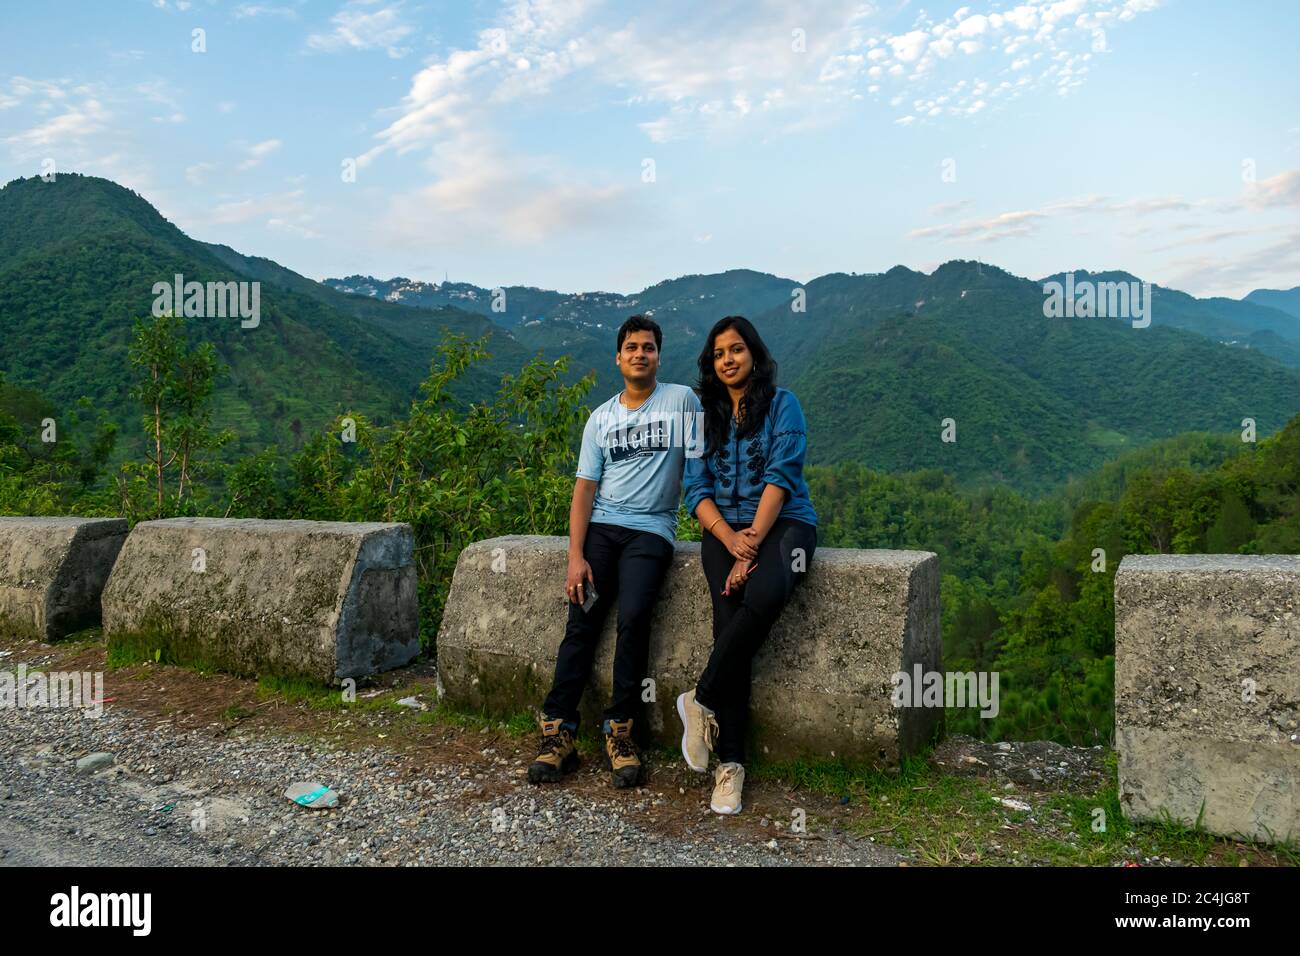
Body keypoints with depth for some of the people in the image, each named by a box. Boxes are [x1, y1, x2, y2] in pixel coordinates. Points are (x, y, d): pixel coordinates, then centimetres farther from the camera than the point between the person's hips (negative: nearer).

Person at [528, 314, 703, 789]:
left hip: (650, 530, -2)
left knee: (633, 619, -22)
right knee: (581, 624, -11)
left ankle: (620, 731, -10)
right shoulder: (601, 418, 13)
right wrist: (575, 556, -4)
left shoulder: (682, 401, 6)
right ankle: (557, 733, -7)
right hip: (601, 526, 3)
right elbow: (584, 489, 8)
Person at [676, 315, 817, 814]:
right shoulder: (705, 416, 15)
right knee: (729, 620, -22)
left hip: (783, 522, -2)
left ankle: (701, 699, -16)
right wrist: (730, 539, -13)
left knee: (764, 595, -35)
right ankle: (730, 763, -18)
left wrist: (753, 540, -19)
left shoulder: (782, 404, 5)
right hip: (725, 529, 2)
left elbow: (781, 476, -7)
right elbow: (697, 490, 6)